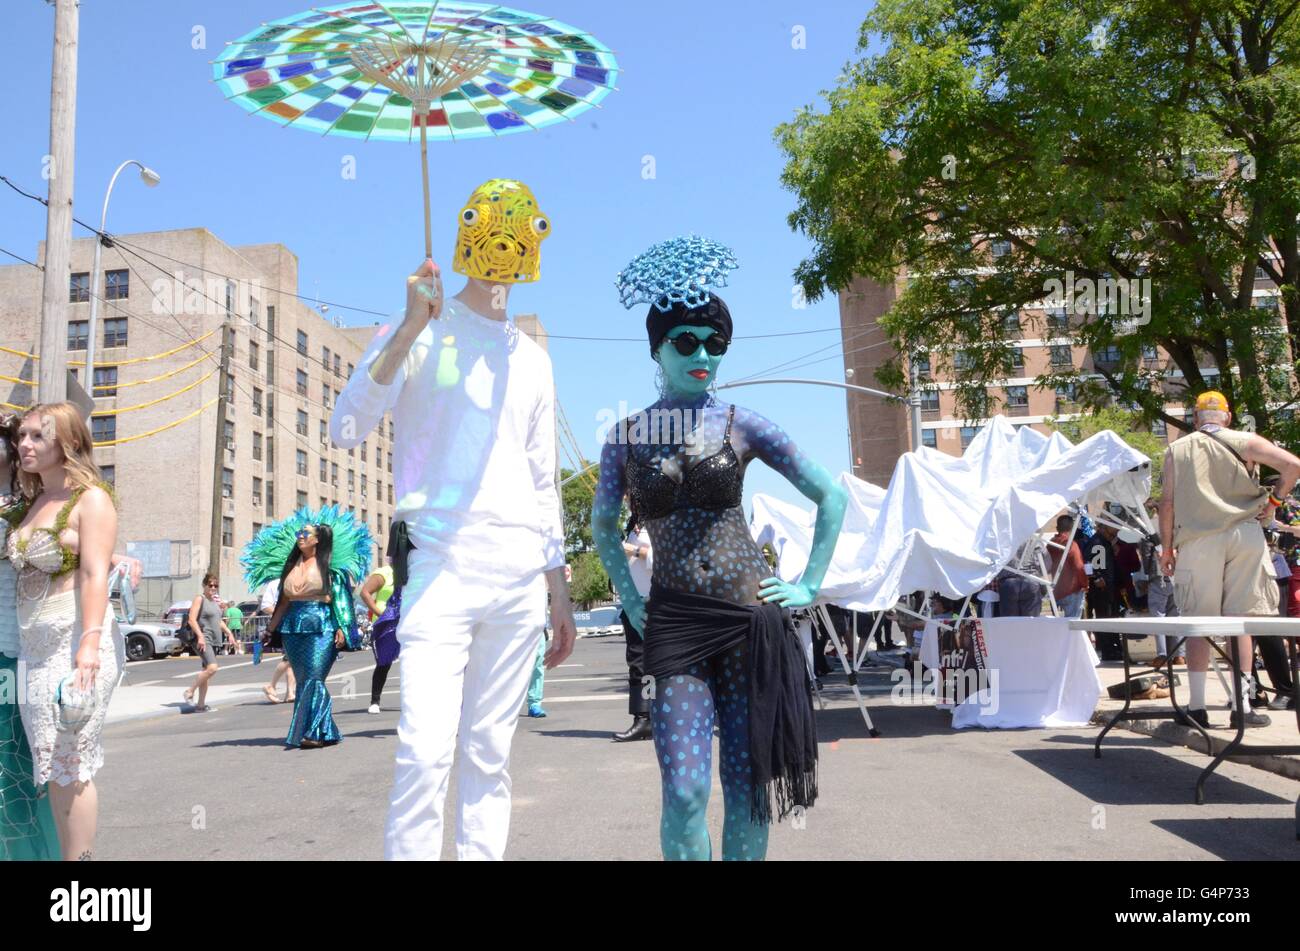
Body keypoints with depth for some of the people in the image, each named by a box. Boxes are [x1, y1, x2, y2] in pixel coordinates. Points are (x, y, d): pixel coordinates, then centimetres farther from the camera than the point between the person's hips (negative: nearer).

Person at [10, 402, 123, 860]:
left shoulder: (90, 498, -6)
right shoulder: (34, 501, 16)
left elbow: (95, 575, -15)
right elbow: (26, 574, 16)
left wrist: (89, 644, -23)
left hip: (76, 641, -7)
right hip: (34, 646, 8)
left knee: (69, 765, -4)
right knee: (52, 768, 10)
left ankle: (80, 856, 5)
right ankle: (69, 853, 18)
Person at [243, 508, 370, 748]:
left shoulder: (329, 564, 1)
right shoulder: (291, 564, 17)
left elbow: (340, 596, -4)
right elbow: (285, 600, 18)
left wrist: (342, 627, -11)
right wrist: (271, 629, 15)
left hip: (321, 626, -6)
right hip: (293, 627, 6)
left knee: (313, 679, -12)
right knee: (303, 680, 6)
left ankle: (312, 733, -12)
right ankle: (326, 732, 12)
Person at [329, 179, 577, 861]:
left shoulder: (533, 360, 18)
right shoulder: (416, 332, 5)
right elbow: (345, 429, -9)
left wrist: (560, 591, 17)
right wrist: (410, 329, -16)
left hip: (520, 577, 4)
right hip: (440, 568, -4)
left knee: (490, 754, 6)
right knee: (425, 750, -14)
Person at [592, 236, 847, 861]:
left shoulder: (741, 425, 2)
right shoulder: (626, 437, 3)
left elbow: (831, 496, 9)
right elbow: (603, 527, 17)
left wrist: (809, 586, 5)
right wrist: (631, 604, 8)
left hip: (752, 615, 1)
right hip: (675, 624, 0)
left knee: (748, 786, 6)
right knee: (685, 791, -8)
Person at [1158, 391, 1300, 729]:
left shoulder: (1177, 450, 10)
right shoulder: (1245, 442, 7)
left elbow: (1167, 501, 4)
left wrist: (1166, 547, 9)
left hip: (1198, 540, 0)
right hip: (1244, 534, 0)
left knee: (1198, 622, 3)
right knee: (1240, 620, 3)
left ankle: (1197, 707, 3)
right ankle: (1241, 706, 3)